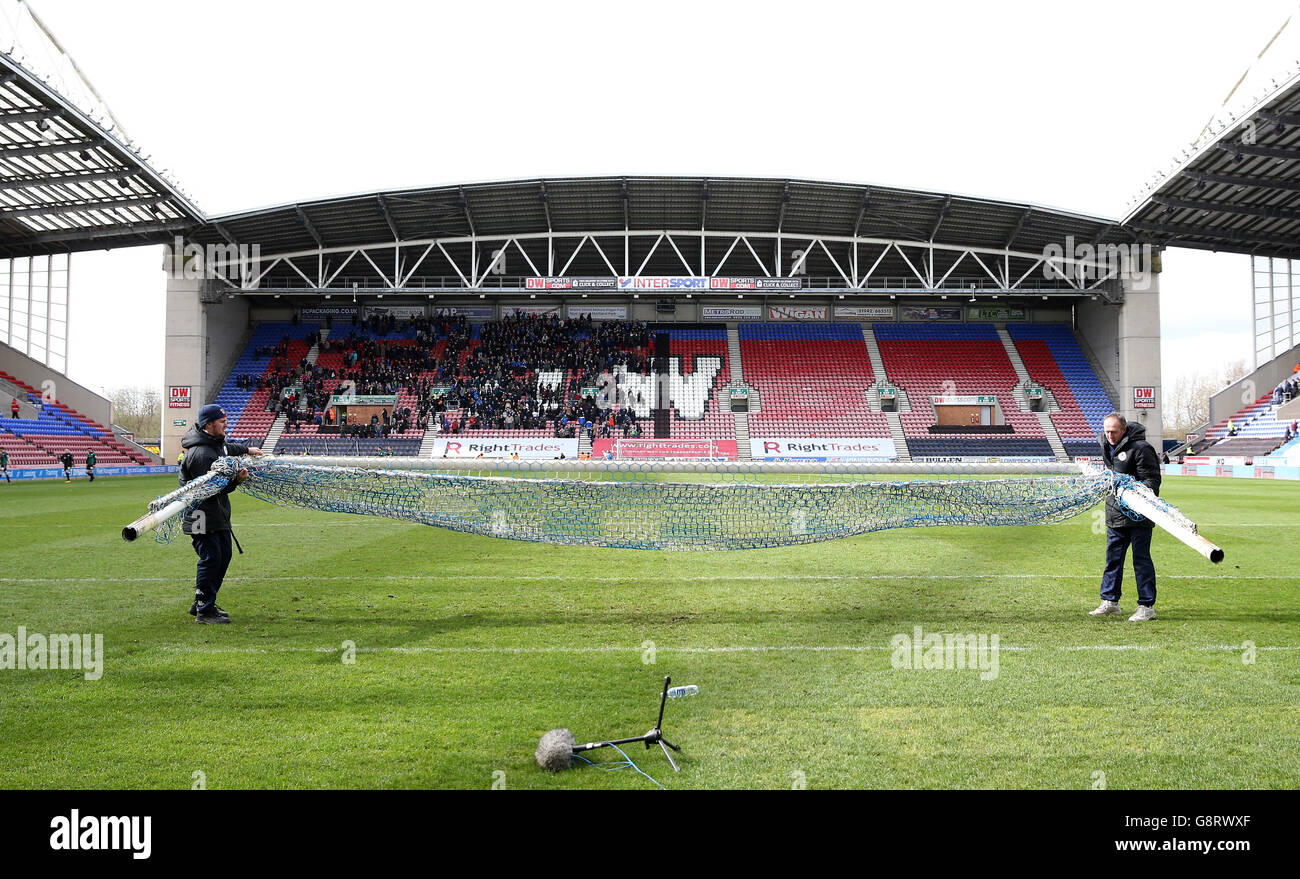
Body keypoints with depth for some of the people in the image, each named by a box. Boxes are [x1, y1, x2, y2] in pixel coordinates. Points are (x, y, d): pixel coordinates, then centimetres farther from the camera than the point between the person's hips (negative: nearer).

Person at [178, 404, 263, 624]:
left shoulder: (215, 442, 8)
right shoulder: (201, 454, -24)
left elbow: (227, 448, 34)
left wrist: (247, 449, 44)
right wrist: (236, 480, -33)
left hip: (218, 513, 11)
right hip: (201, 513, -11)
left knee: (223, 555, 15)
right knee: (211, 558, -9)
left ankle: (201, 603, 24)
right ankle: (204, 610, -2)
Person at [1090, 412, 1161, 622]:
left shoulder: (1140, 448, -14)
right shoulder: (1107, 446, 10)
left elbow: (1152, 479, -16)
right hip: (1115, 513, 8)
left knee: (1141, 558, -3)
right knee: (1113, 557, 13)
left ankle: (1147, 606, 4)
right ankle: (1110, 601, 22)